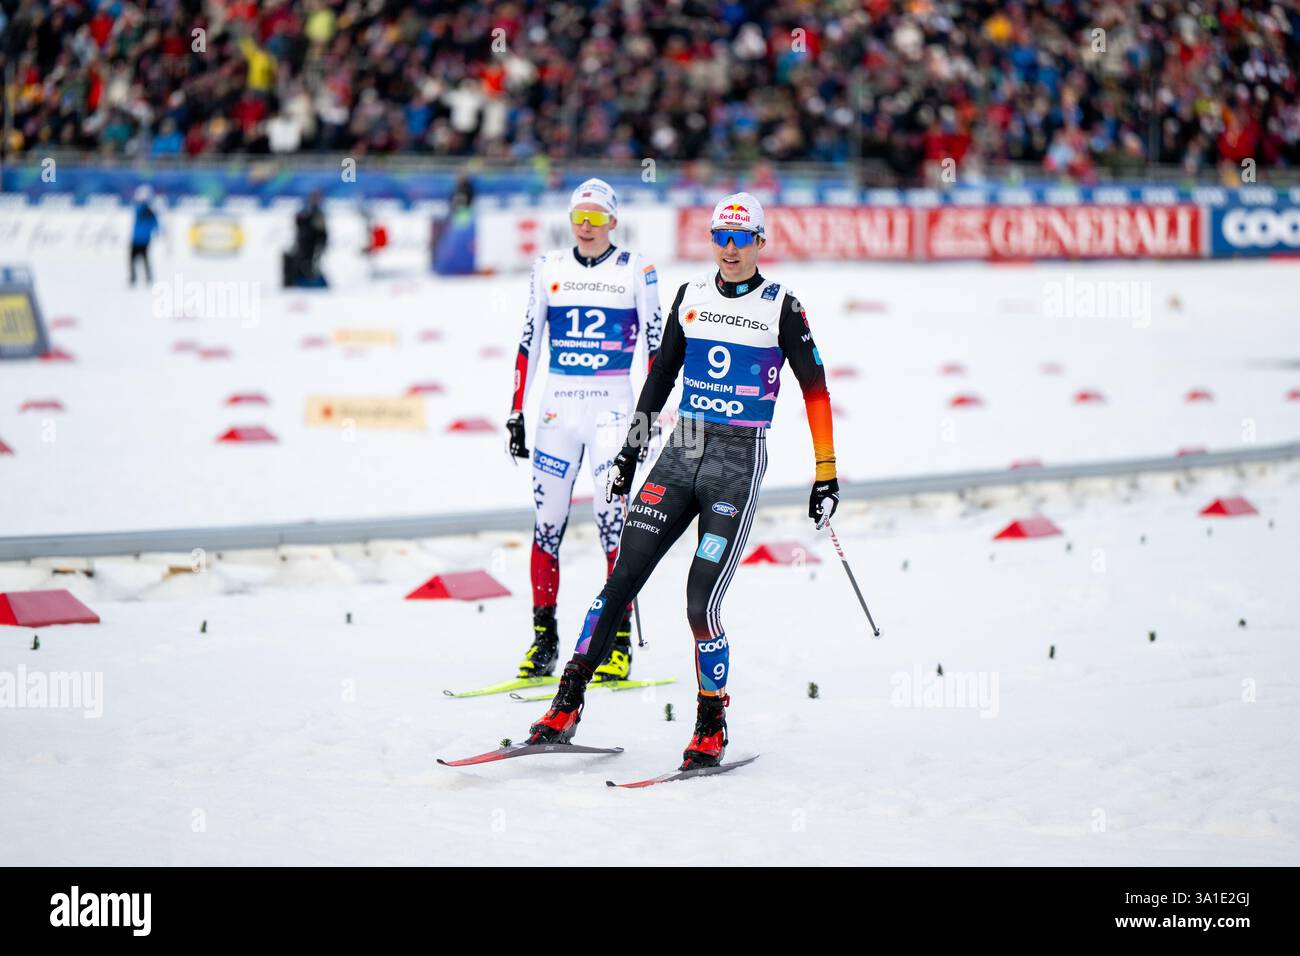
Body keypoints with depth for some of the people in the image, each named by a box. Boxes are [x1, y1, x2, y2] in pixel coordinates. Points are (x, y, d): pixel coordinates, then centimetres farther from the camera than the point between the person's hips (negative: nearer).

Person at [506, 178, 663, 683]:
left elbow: (655, 344, 2)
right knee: (546, 523, 1)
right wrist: (515, 413, 8)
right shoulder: (549, 269, 8)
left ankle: (619, 642, -8)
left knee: (612, 519, -12)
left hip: (613, 408, -3)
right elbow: (528, 344, 11)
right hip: (557, 409, 3)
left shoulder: (636, 270, 1)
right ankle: (544, 637, 9)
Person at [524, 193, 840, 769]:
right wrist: (630, 451, 19)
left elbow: (815, 390, -2)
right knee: (621, 580, -4)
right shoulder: (691, 296, 10)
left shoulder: (781, 308, -3)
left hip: (740, 463, -4)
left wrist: (826, 476, -6)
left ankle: (711, 727, 6)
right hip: (681, 452, 4)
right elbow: (660, 375, 19)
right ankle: (566, 707, 0)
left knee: (701, 602, -12)